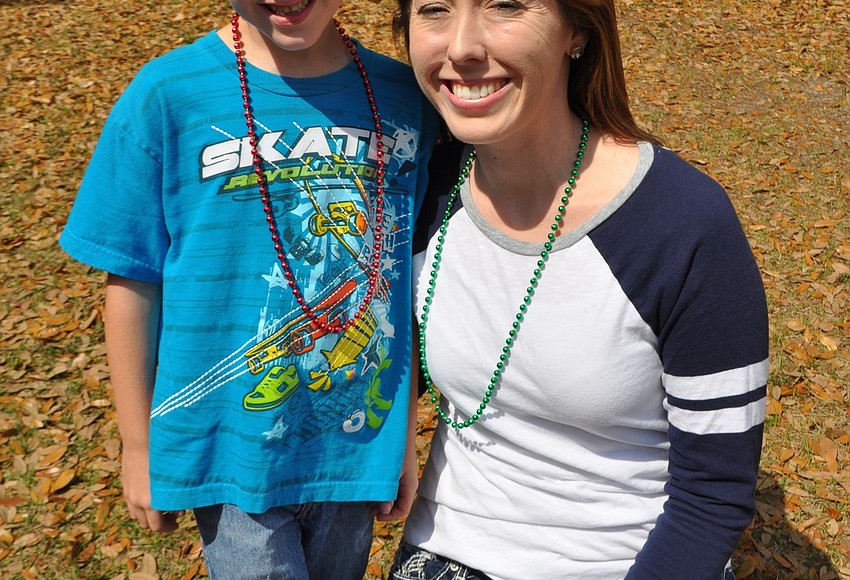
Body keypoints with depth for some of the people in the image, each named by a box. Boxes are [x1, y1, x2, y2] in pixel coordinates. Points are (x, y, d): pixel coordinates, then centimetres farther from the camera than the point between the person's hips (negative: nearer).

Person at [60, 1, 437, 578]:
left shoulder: (405, 97, -6)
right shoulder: (167, 94, -14)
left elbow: (407, 284, 0)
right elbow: (134, 284, -6)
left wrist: (406, 442, 5)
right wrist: (139, 447, 1)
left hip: (355, 444, 3)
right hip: (234, 451, -2)